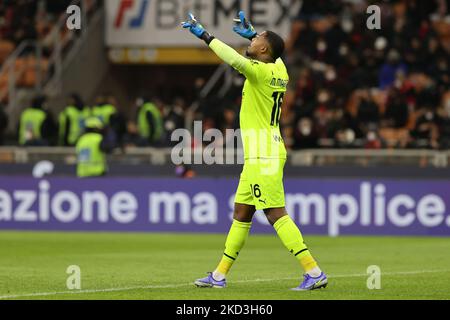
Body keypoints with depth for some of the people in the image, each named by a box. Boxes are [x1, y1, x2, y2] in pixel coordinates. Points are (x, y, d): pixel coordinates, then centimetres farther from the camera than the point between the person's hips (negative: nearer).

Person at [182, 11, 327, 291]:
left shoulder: (261, 71, -15)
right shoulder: (279, 71, 10)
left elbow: (234, 59, -31)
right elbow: (276, 55, 35)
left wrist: (204, 34, -22)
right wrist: (251, 33, 41)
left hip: (264, 156, -10)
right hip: (259, 155, 10)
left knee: (276, 215, -12)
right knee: (241, 214, 14)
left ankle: (314, 273, -15)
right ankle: (219, 276, 21)